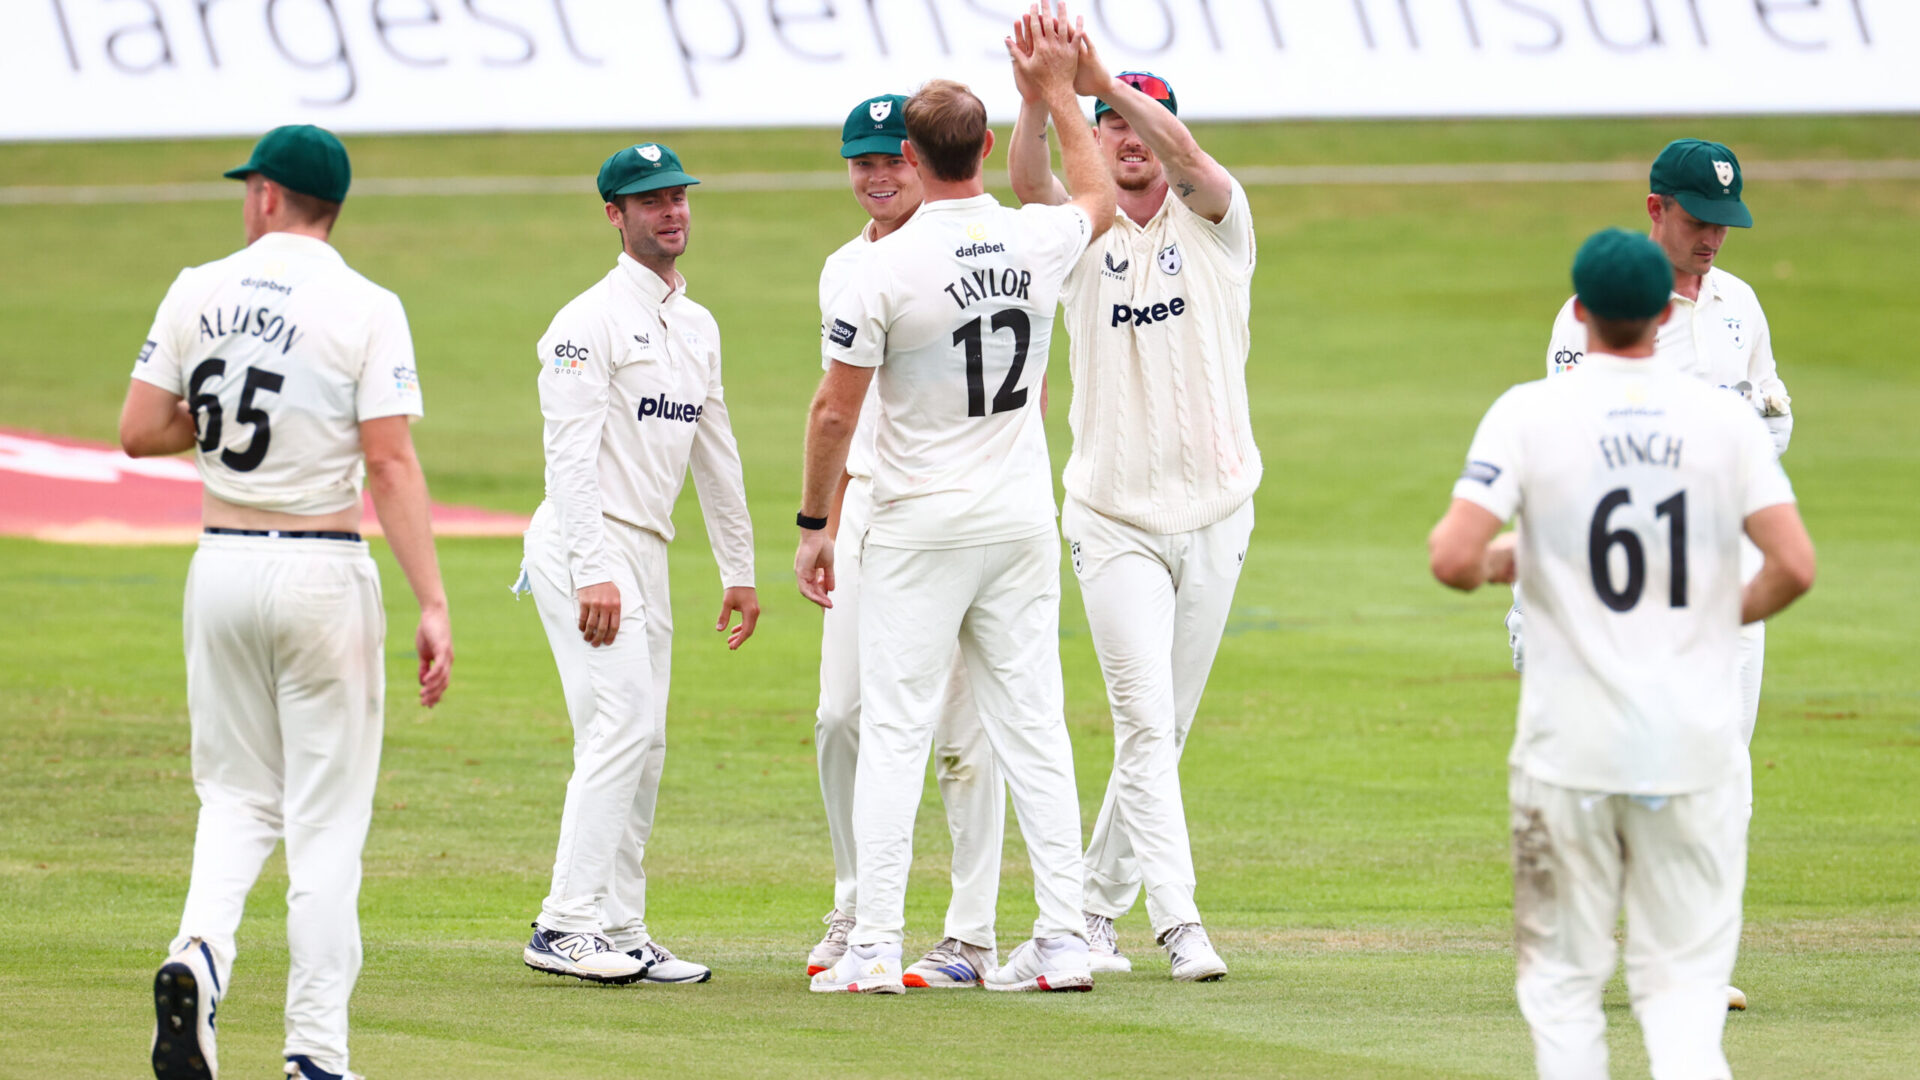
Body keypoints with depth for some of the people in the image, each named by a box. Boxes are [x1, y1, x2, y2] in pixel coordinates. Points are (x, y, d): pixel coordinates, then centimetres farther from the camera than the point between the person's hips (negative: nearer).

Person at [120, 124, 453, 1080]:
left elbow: (139, 432, 3)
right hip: (324, 571, -3)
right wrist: (433, 606, -15)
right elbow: (390, 464, -13)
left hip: (223, 566, 3)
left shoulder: (199, 293, 1)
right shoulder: (365, 310, -7)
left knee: (237, 794, 15)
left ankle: (199, 954, -13)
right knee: (326, 813, 3)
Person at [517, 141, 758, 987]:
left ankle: (620, 933, 11)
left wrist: (739, 568, 22)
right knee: (621, 726, -17)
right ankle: (565, 926, -18)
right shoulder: (590, 320, -10)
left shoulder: (698, 327, 17)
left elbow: (715, 451, 24)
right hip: (588, 545, -9)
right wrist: (592, 573, -24)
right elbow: (570, 451, -17)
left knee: (641, 746, 8)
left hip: (647, 553, 9)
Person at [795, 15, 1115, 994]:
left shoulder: (888, 268, -15)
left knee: (895, 729, -2)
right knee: (1033, 728, 7)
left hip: (919, 529, -4)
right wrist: (1059, 91, 28)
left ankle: (876, 947, -6)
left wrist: (812, 526, 0)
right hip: (1023, 521, 4)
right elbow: (1098, 199, 24)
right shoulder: (1040, 243, -2)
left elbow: (835, 411, -11)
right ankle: (1062, 938, 3)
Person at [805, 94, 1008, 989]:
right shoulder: (843, 270, 14)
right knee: (842, 719, 4)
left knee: (962, 729, -5)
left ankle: (972, 938, -2)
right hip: (867, 505, 6)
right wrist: (825, 528, 17)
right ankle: (856, 916, 17)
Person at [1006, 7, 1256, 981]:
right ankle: (1178, 921, -17)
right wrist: (1037, 96, -36)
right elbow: (1027, 180, -17)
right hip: (1115, 523, -1)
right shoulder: (1083, 239, 5)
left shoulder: (1215, 223, 3)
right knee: (1145, 724, -12)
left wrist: (1102, 78, -34)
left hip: (1213, 516, 1)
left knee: (1163, 733, 8)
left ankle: (1094, 909, 21)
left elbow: (1183, 155, -19)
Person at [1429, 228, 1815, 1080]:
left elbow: (1454, 559, -13)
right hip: (1694, 748, 1)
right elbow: (1794, 566, -7)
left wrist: (1493, 561, 10)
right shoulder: (1726, 418, 0)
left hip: (1569, 752, -1)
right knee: (1685, 977, 4)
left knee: (1562, 977, 10)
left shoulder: (1530, 413, -5)